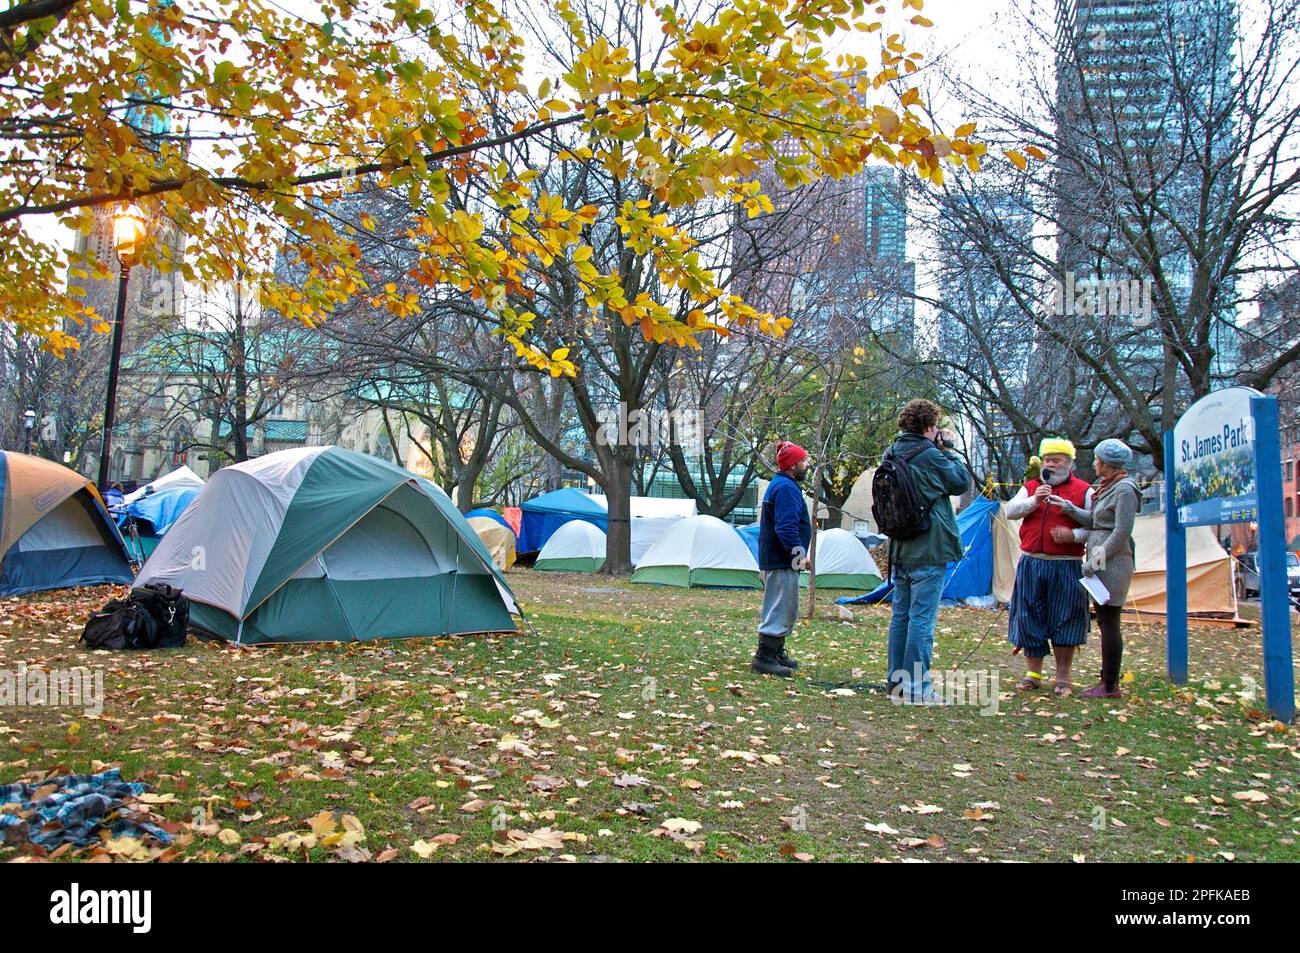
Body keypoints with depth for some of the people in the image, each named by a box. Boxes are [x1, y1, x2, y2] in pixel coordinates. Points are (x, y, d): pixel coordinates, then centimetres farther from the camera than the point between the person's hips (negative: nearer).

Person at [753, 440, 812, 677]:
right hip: (781, 562, -11)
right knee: (780, 609, -8)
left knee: (785, 610, 18)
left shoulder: (779, 485, 19)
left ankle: (776, 654, 26)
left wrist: (798, 553, 23)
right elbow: (786, 527, -25)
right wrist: (799, 552, -27)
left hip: (774, 558, 11)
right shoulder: (786, 488, -16)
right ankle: (764, 658, -5)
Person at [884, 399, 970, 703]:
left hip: (900, 550, 8)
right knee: (922, 619, -4)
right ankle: (916, 688, -1)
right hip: (928, 551, -8)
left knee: (900, 615, 14)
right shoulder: (930, 455, -15)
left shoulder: (891, 455, 7)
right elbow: (962, 482, -3)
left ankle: (896, 681, 22)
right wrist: (948, 448, 5)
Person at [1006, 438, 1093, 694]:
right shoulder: (1031, 487, 15)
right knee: (1029, 619, 5)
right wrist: (1034, 501, -15)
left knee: (1064, 621, 2)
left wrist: (1073, 535, -16)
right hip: (1031, 564, 3)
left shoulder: (1084, 491, 5)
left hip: (1065, 566, -3)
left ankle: (1063, 678, 13)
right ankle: (1033, 673, 16)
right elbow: (1010, 511, 0)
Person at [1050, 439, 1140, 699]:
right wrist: (1067, 506, 13)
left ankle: (1110, 686, -2)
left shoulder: (1125, 489, -12)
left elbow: (1121, 533, -17)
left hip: (1112, 563, -10)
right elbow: (1094, 522, 16)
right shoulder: (1108, 487, 17)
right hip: (1101, 562, 10)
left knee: (1109, 623, -7)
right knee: (1105, 622, 13)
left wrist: (1095, 562, -16)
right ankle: (1108, 680, 20)